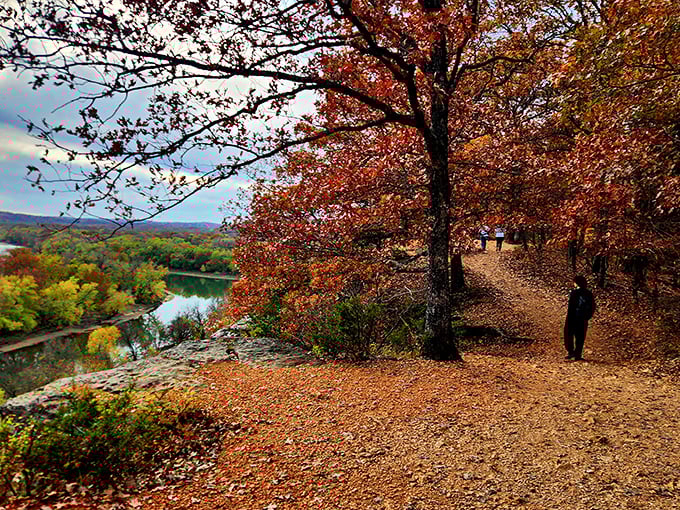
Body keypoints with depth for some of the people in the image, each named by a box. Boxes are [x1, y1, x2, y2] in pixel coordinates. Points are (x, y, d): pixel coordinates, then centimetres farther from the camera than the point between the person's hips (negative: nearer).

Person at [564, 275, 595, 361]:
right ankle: (578, 355, 10)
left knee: (569, 335, 9)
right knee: (580, 337, 10)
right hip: (583, 319, 4)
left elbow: (570, 306, -14)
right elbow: (593, 307, 8)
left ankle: (570, 352, 0)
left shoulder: (573, 293, -11)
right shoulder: (589, 294, 5)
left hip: (573, 318, -4)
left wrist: (568, 319, -10)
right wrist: (587, 317, 15)